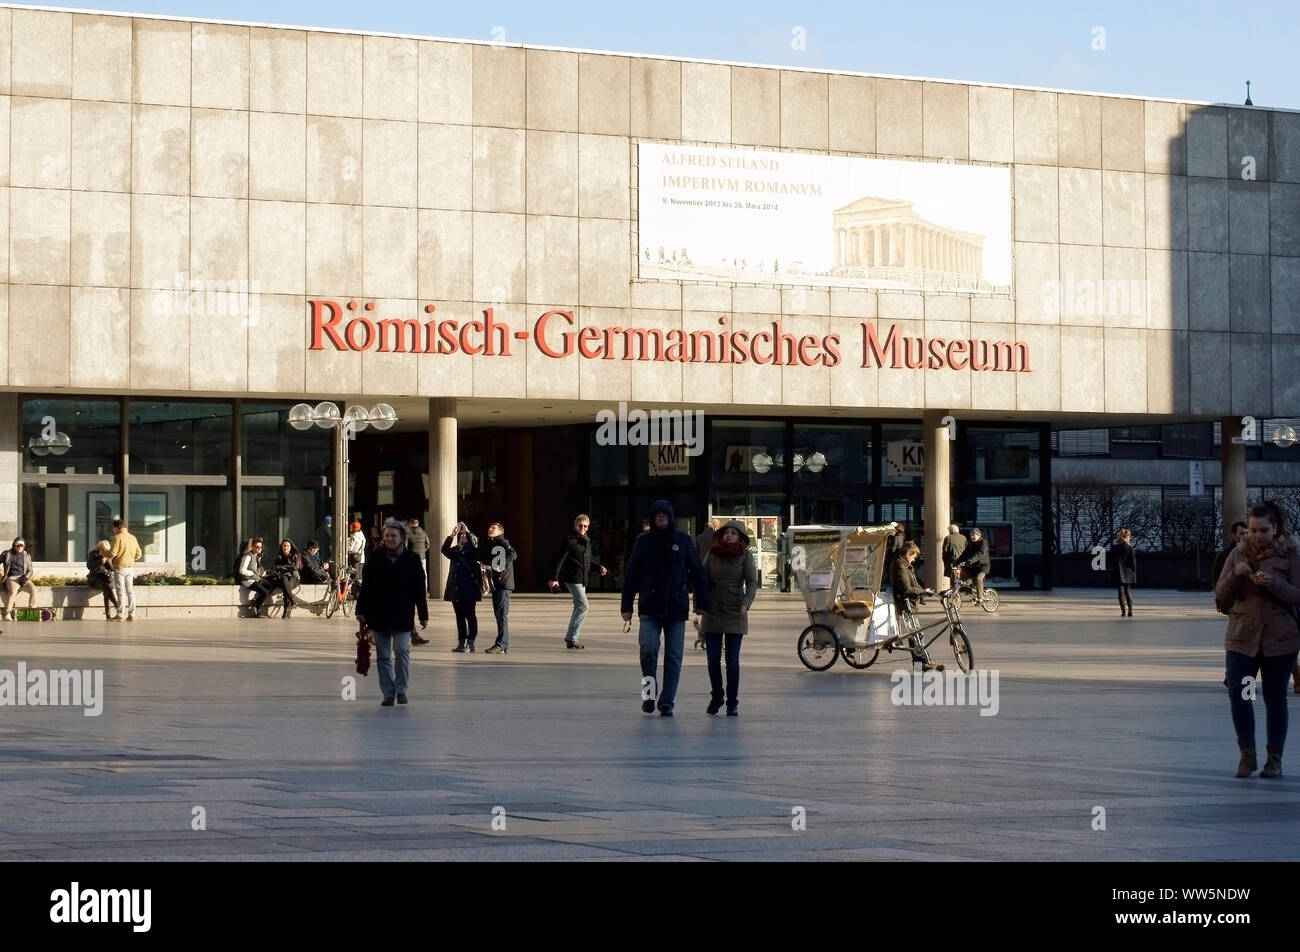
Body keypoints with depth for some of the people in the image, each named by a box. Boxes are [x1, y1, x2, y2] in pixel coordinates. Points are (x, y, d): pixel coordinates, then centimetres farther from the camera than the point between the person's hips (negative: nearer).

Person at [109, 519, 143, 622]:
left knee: (120, 591, -3)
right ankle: (131, 614, 7)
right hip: (131, 567, 6)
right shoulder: (133, 538, 9)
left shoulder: (117, 537, -11)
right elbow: (138, 554, 12)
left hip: (120, 567, -6)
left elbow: (112, 553, -16)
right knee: (130, 590, 8)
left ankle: (120, 614, -3)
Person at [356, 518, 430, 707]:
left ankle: (401, 689, 5)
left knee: (402, 651, -10)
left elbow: (419, 590, 2)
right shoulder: (376, 559, 5)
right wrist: (361, 610, 3)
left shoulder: (411, 560, 0)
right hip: (379, 616, 2)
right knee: (383, 656, 5)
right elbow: (366, 587, 7)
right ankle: (388, 693, 11)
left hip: (402, 616, -2)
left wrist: (423, 615, 1)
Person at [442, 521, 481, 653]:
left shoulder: (472, 549, 3)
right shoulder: (455, 550, 14)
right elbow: (445, 550, -4)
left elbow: (475, 544, -19)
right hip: (456, 588, 5)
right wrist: (452, 536, -16)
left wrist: (467, 532, -26)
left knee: (470, 615, -5)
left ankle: (471, 643, -4)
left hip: (469, 588, -5)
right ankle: (461, 642, 12)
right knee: (459, 616, 8)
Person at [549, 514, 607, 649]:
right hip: (572, 578, -8)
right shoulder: (570, 541, -9)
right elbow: (560, 560, -11)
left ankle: (571, 639, 17)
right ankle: (572, 637, -12)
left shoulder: (587, 541, 14)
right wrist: (554, 578, -16)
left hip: (582, 579, 8)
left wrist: (599, 567, 7)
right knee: (583, 605, -15)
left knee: (579, 607, 11)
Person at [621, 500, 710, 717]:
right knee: (649, 649, -16)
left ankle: (667, 702, 9)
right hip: (650, 609, -1)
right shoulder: (644, 542, 5)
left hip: (677, 608, 1)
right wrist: (627, 606, 2)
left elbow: (697, 573, 6)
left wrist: (702, 603, 1)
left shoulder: (683, 541, 4)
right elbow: (631, 575, 7)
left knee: (673, 656, 1)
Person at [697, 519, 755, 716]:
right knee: (713, 659, 4)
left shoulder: (745, 555, -2)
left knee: (732, 661, -1)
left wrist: (746, 603, -19)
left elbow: (752, 582, -5)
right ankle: (716, 697, 22)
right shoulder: (712, 553, 4)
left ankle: (733, 703, 6)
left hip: (735, 614, -2)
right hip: (712, 613, 2)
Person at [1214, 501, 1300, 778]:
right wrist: (1235, 575, -15)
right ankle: (1247, 755, 6)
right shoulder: (1238, 554, 5)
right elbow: (1221, 596, 4)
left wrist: (1273, 583, -23)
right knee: (1237, 694, -8)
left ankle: (1275, 759, 16)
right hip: (1242, 637, 2)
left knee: (1275, 699, 4)